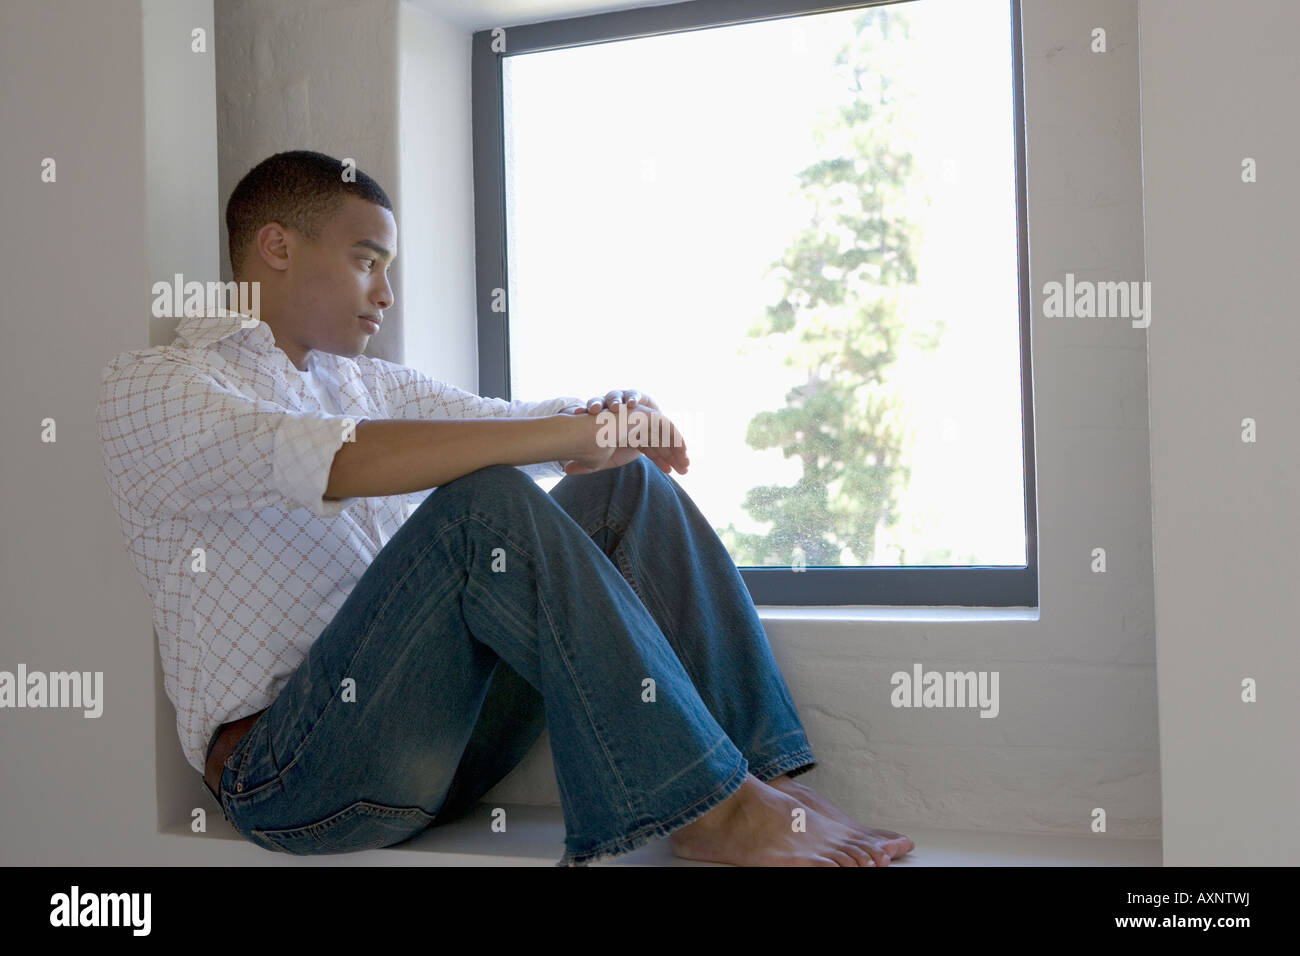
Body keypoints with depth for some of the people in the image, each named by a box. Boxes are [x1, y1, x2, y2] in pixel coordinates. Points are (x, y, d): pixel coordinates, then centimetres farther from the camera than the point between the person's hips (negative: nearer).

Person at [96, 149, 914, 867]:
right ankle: (710, 807, -25)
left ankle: (766, 775, -16)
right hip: (288, 771, -7)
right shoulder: (149, 388, -2)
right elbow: (332, 462, -21)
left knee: (627, 483, -6)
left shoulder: (365, 383, 23)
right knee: (485, 502, -29)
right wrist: (574, 432, -25)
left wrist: (615, 417, -8)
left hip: (440, 723, 7)